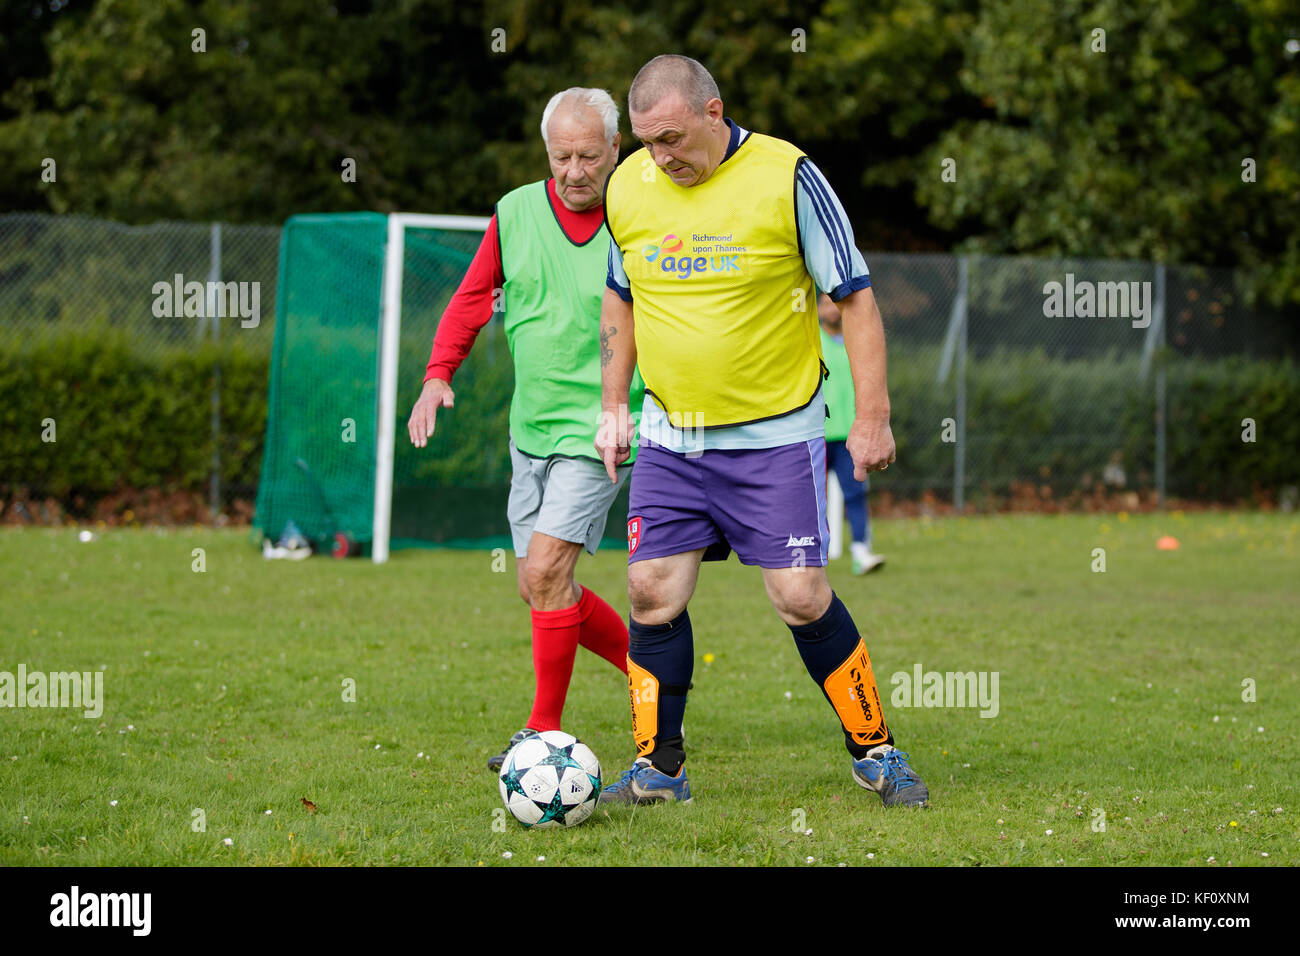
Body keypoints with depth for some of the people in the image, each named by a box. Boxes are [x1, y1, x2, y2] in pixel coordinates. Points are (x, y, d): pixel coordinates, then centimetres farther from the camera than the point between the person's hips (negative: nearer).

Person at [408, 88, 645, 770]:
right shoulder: (515, 213, 1)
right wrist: (438, 374, 0)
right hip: (530, 428, 6)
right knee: (538, 589, 10)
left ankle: (545, 732, -7)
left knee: (546, 569, -17)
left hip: (600, 428, -6)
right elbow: (473, 297, 12)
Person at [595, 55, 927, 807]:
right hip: (670, 439, 4)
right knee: (653, 593, -2)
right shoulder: (629, 187, 1)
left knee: (801, 597, -7)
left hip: (776, 436, -4)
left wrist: (872, 416, -9)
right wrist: (614, 407, 14)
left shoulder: (786, 176, -12)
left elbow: (855, 296, -6)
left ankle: (875, 750, 9)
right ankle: (659, 769, 10)